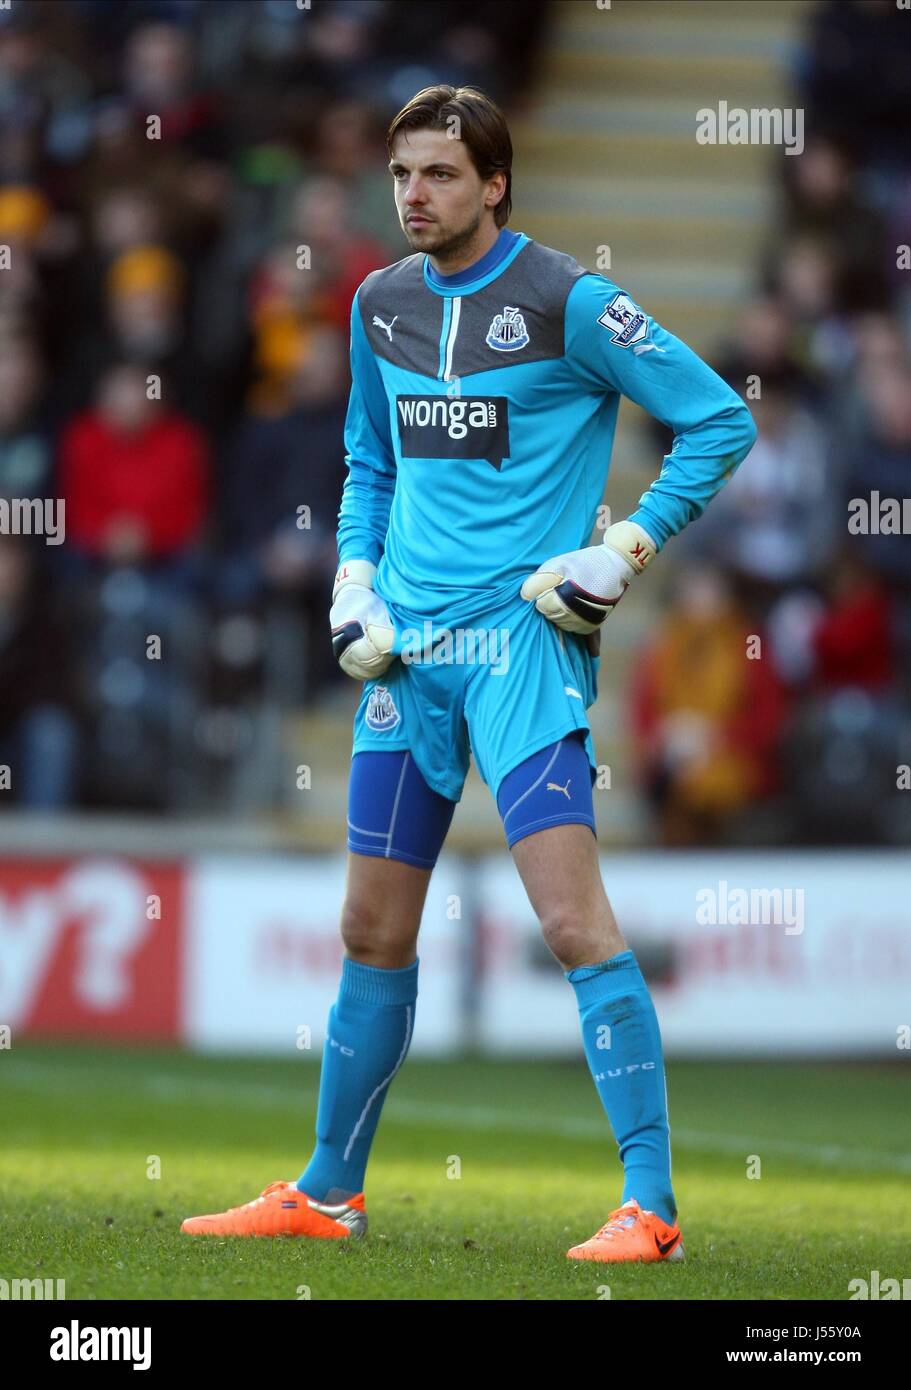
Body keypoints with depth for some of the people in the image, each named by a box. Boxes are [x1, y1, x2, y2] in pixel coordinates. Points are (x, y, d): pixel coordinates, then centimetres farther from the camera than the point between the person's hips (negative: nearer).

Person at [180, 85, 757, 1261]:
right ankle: (328, 1193, 24)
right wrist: (353, 582, 10)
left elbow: (720, 420, -6)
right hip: (409, 642, 6)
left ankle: (649, 1207, -14)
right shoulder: (381, 304, 10)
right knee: (373, 932, 12)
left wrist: (627, 550, -11)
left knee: (573, 917, -15)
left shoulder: (565, 302, -9)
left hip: (523, 636, -6)